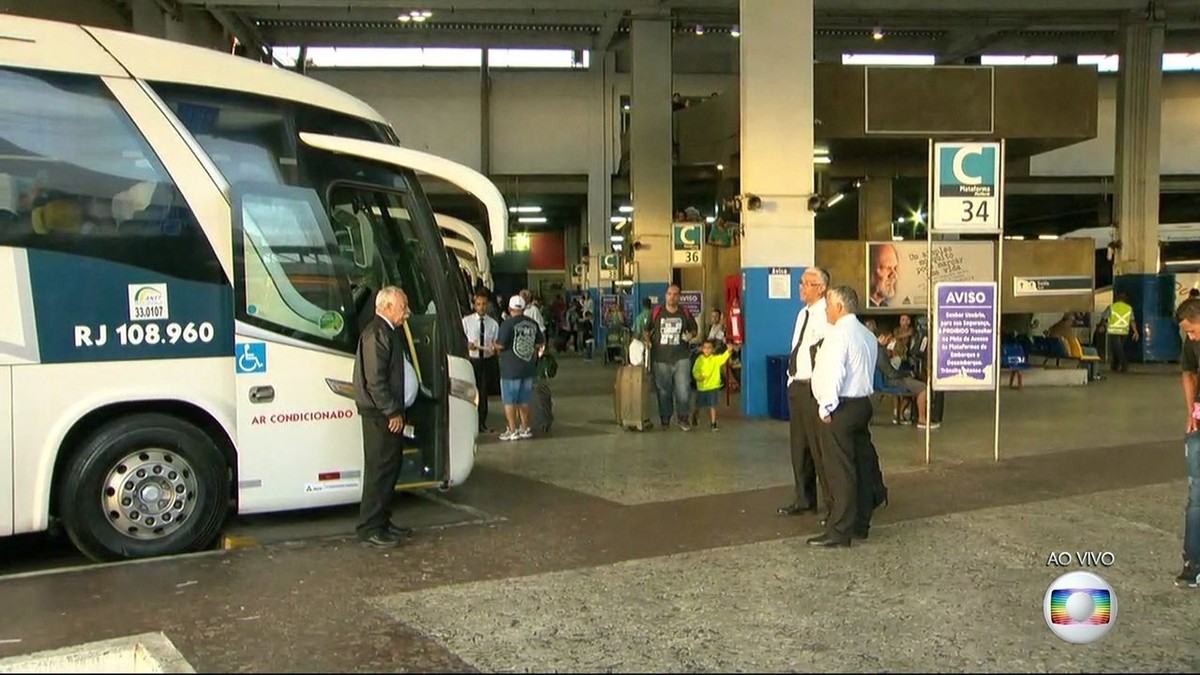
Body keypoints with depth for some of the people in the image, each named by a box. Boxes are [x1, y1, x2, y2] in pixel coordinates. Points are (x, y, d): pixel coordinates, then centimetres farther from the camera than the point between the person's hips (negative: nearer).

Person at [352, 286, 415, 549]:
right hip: (380, 415, -11)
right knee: (379, 469, -6)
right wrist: (392, 412, -19)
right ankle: (370, 528, 1)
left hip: (389, 413, 11)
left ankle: (382, 521, 24)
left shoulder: (388, 332, 17)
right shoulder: (376, 333, -16)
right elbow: (375, 380, -21)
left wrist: (396, 410, 17)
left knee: (389, 468, 15)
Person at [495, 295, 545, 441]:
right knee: (525, 400, 15)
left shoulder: (508, 323, -15)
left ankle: (512, 431, 4)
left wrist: (495, 344, 3)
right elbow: (540, 344, 9)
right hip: (529, 368, 6)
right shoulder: (533, 323, 4)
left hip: (511, 369, -6)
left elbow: (500, 345, -19)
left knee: (509, 401, 3)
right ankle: (525, 428, 21)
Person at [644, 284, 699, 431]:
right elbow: (646, 330, 11)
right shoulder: (656, 312, 2)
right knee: (663, 391, 8)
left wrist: (690, 335, -4)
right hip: (660, 359, 0)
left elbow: (694, 329, 17)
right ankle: (665, 419, 22)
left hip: (681, 358, 0)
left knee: (683, 390, -5)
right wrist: (648, 341, -7)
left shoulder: (685, 313, 4)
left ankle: (683, 419, 13)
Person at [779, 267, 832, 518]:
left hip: (814, 388, -10)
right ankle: (804, 499, 29)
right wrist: (792, 378, 18)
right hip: (796, 385, 10)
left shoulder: (826, 316, -15)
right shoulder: (803, 314, 15)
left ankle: (831, 504, 7)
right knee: (798, 445, 16)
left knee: (819, 446, -4)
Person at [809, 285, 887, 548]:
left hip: (840, 408, -10)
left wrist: (827, 408, -16)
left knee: (840, 470, -7)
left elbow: (833, 372, -22)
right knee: (861, 464, 13)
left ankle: (839, 531, -3)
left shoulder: (839, 333, -15)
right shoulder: (867, 335, 15)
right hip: (862, 403, 10)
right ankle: (860, 524, 23)